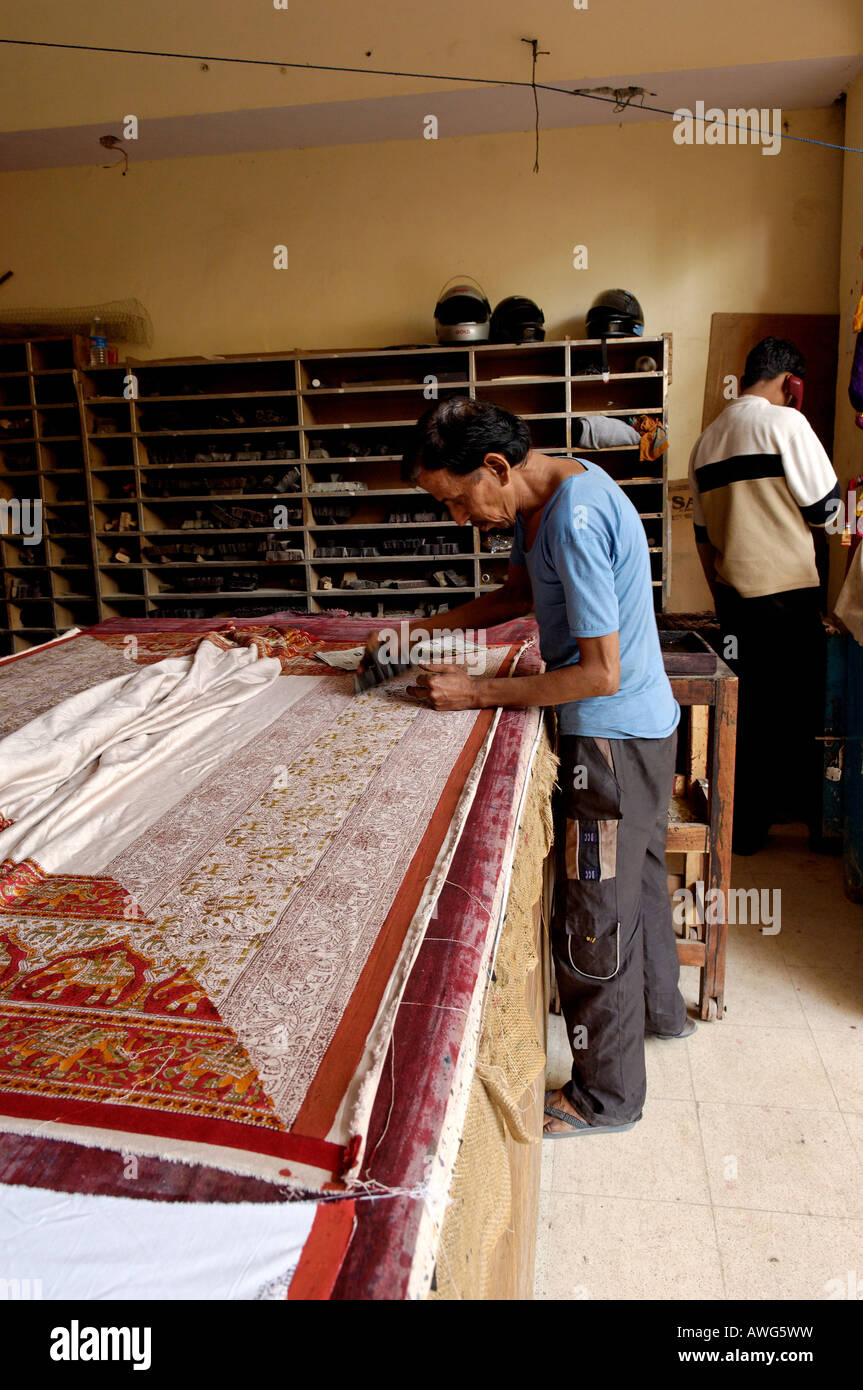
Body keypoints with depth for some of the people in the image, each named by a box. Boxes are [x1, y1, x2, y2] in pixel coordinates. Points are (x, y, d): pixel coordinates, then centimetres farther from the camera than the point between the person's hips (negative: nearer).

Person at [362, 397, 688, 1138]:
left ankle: (605, 1097, 22)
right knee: (637, 875, 27)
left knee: (591, 921, 3)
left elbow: (600, 672, -27)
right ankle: (659, 1006, 51)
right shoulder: (551, 491, 3)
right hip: (646, 724, 10)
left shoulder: (575, 522, -28)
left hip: (613, 740, -10)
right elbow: (521, 590, 18)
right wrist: (420, 629, 10)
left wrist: (476, 692, -21)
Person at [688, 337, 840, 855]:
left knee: (747, 709, 12)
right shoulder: (785, 422, -9)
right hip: (786, 593, -6)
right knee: (799, 706, 6)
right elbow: (825, 505, -8)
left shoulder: (707, 439, 12)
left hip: (733, 596, 7)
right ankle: (814, 815, 18)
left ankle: (747, 825, 20)